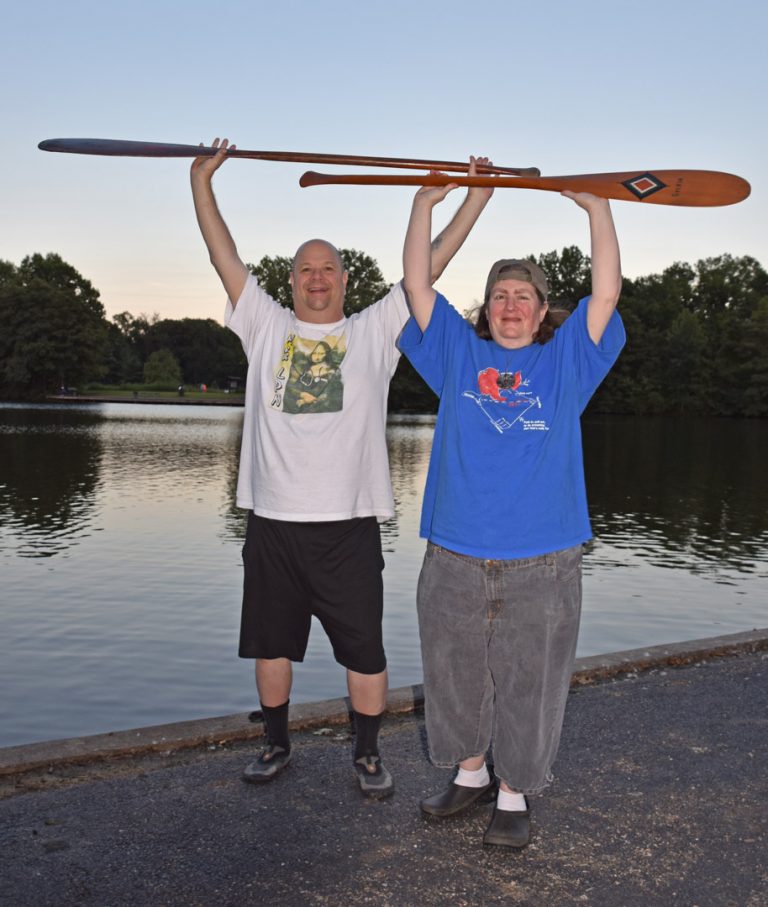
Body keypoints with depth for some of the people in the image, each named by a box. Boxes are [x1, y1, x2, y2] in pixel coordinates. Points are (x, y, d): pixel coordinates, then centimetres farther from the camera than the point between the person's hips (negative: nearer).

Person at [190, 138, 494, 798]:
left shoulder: (374, 332, 6)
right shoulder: (267, 328, 10)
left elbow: (428, 266, 2)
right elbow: (225, 258, 7)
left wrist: (479, 195, -1)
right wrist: (202, 182, 3)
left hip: (347, 524, -2)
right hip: (272, 520, 2)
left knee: (364, 649, 5)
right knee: (271, 643, 15)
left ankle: (368, 753, 24)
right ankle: (278, 743, 35)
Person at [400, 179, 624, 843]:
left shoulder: (566, 360, 8)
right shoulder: (460, 354, 10)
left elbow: (607, 294, -1)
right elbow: (417, 286, 5)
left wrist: (597, 208, -3)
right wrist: (427, 202, 1)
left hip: (541, 563, -1)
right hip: (455, 557, 2)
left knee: (527, 684, 8)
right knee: (456, 675, 14)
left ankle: (514, 793, 26)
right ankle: (470, 772, 35)